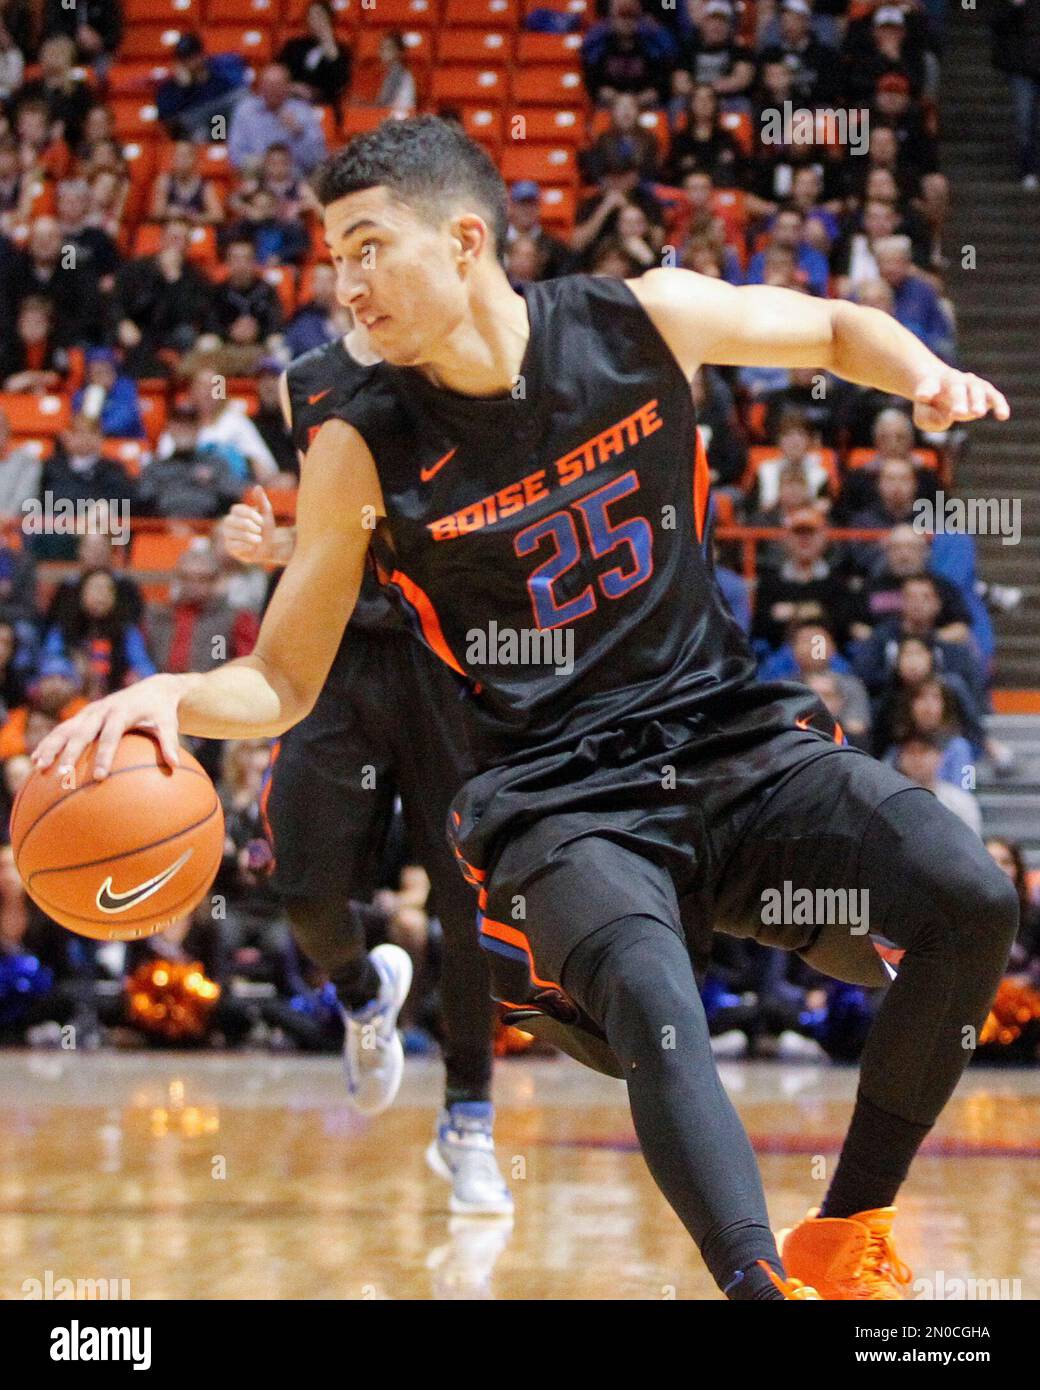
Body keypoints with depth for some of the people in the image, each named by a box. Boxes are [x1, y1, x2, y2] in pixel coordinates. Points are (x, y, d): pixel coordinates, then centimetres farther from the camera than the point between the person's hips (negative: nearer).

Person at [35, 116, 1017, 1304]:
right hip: (555, 796, -3)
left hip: (734, 736, 3)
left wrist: (920, 374, -5)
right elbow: (281, 685, 1)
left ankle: (846, 1239, -1)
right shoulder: (362, 450, -5)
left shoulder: (644, 318, -2)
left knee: (972, 902, -18)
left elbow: (835, 330, 17)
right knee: (651, 1001, -35)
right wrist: (170, 696, -20)